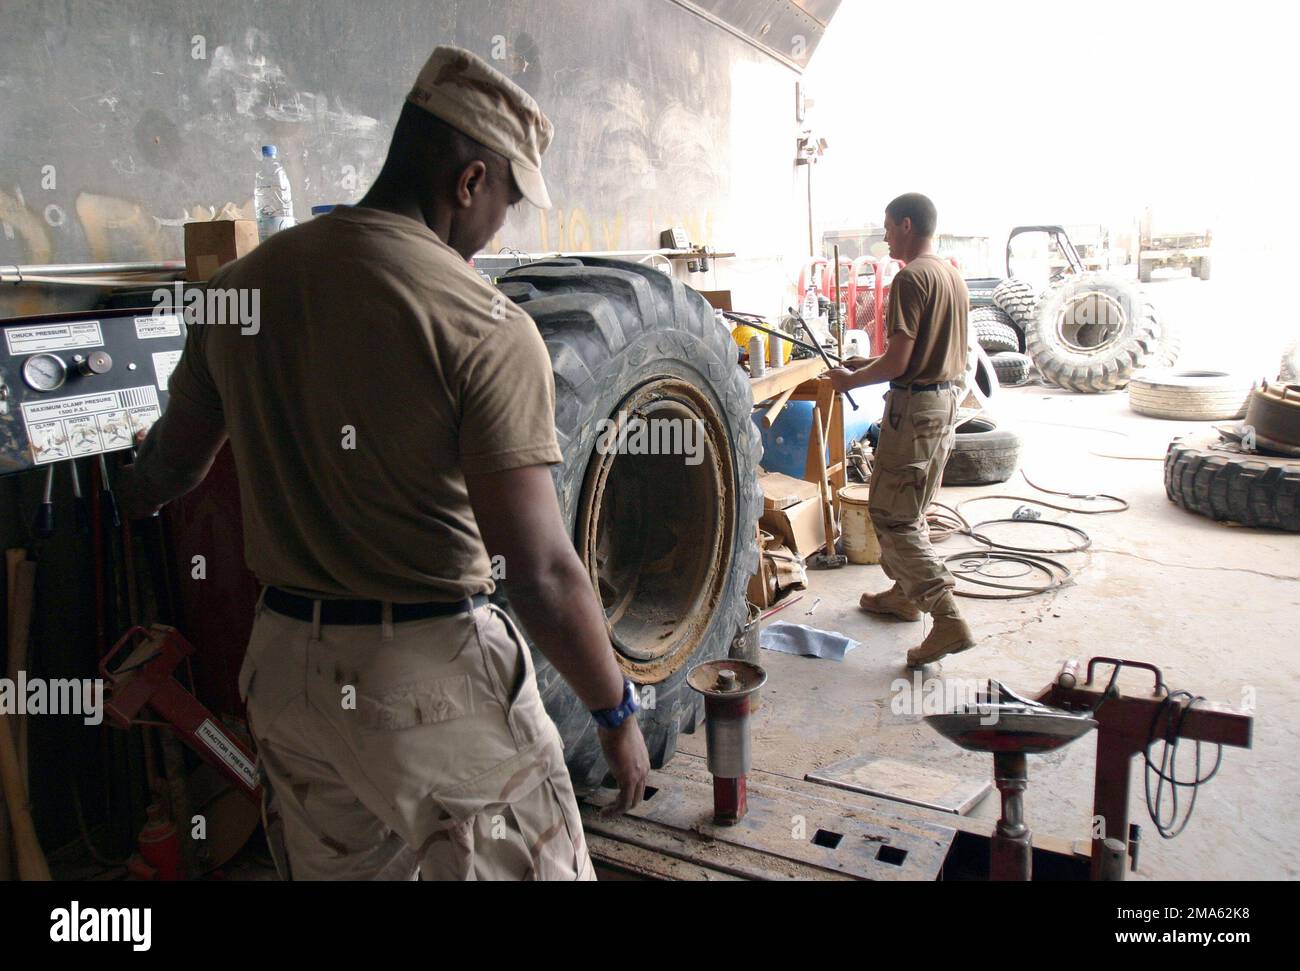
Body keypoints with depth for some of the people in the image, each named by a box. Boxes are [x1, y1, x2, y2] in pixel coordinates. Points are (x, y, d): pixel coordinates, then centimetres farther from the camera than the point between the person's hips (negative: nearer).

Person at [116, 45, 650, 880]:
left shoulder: (241, 286, 1)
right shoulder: (484, 325, -18)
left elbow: (174, 463, 16)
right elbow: (541, 571, -20)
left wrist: (129, 498, 40)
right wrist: (617, 711, -5)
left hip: (286, 668, 7)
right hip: (436, 674, -6)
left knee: (335, 865, 25)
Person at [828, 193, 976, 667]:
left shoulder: (911, 278, -17)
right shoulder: (952, 275, 13)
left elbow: (898, 361, -22)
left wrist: (851, 379, -6)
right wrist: (869, 364, 19)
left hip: (915, 405, -10)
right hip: (945, 399, 10)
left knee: (891, 515, -5)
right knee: (909, 510, 21)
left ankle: (948, 619, -9)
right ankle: (905, 593, 34)